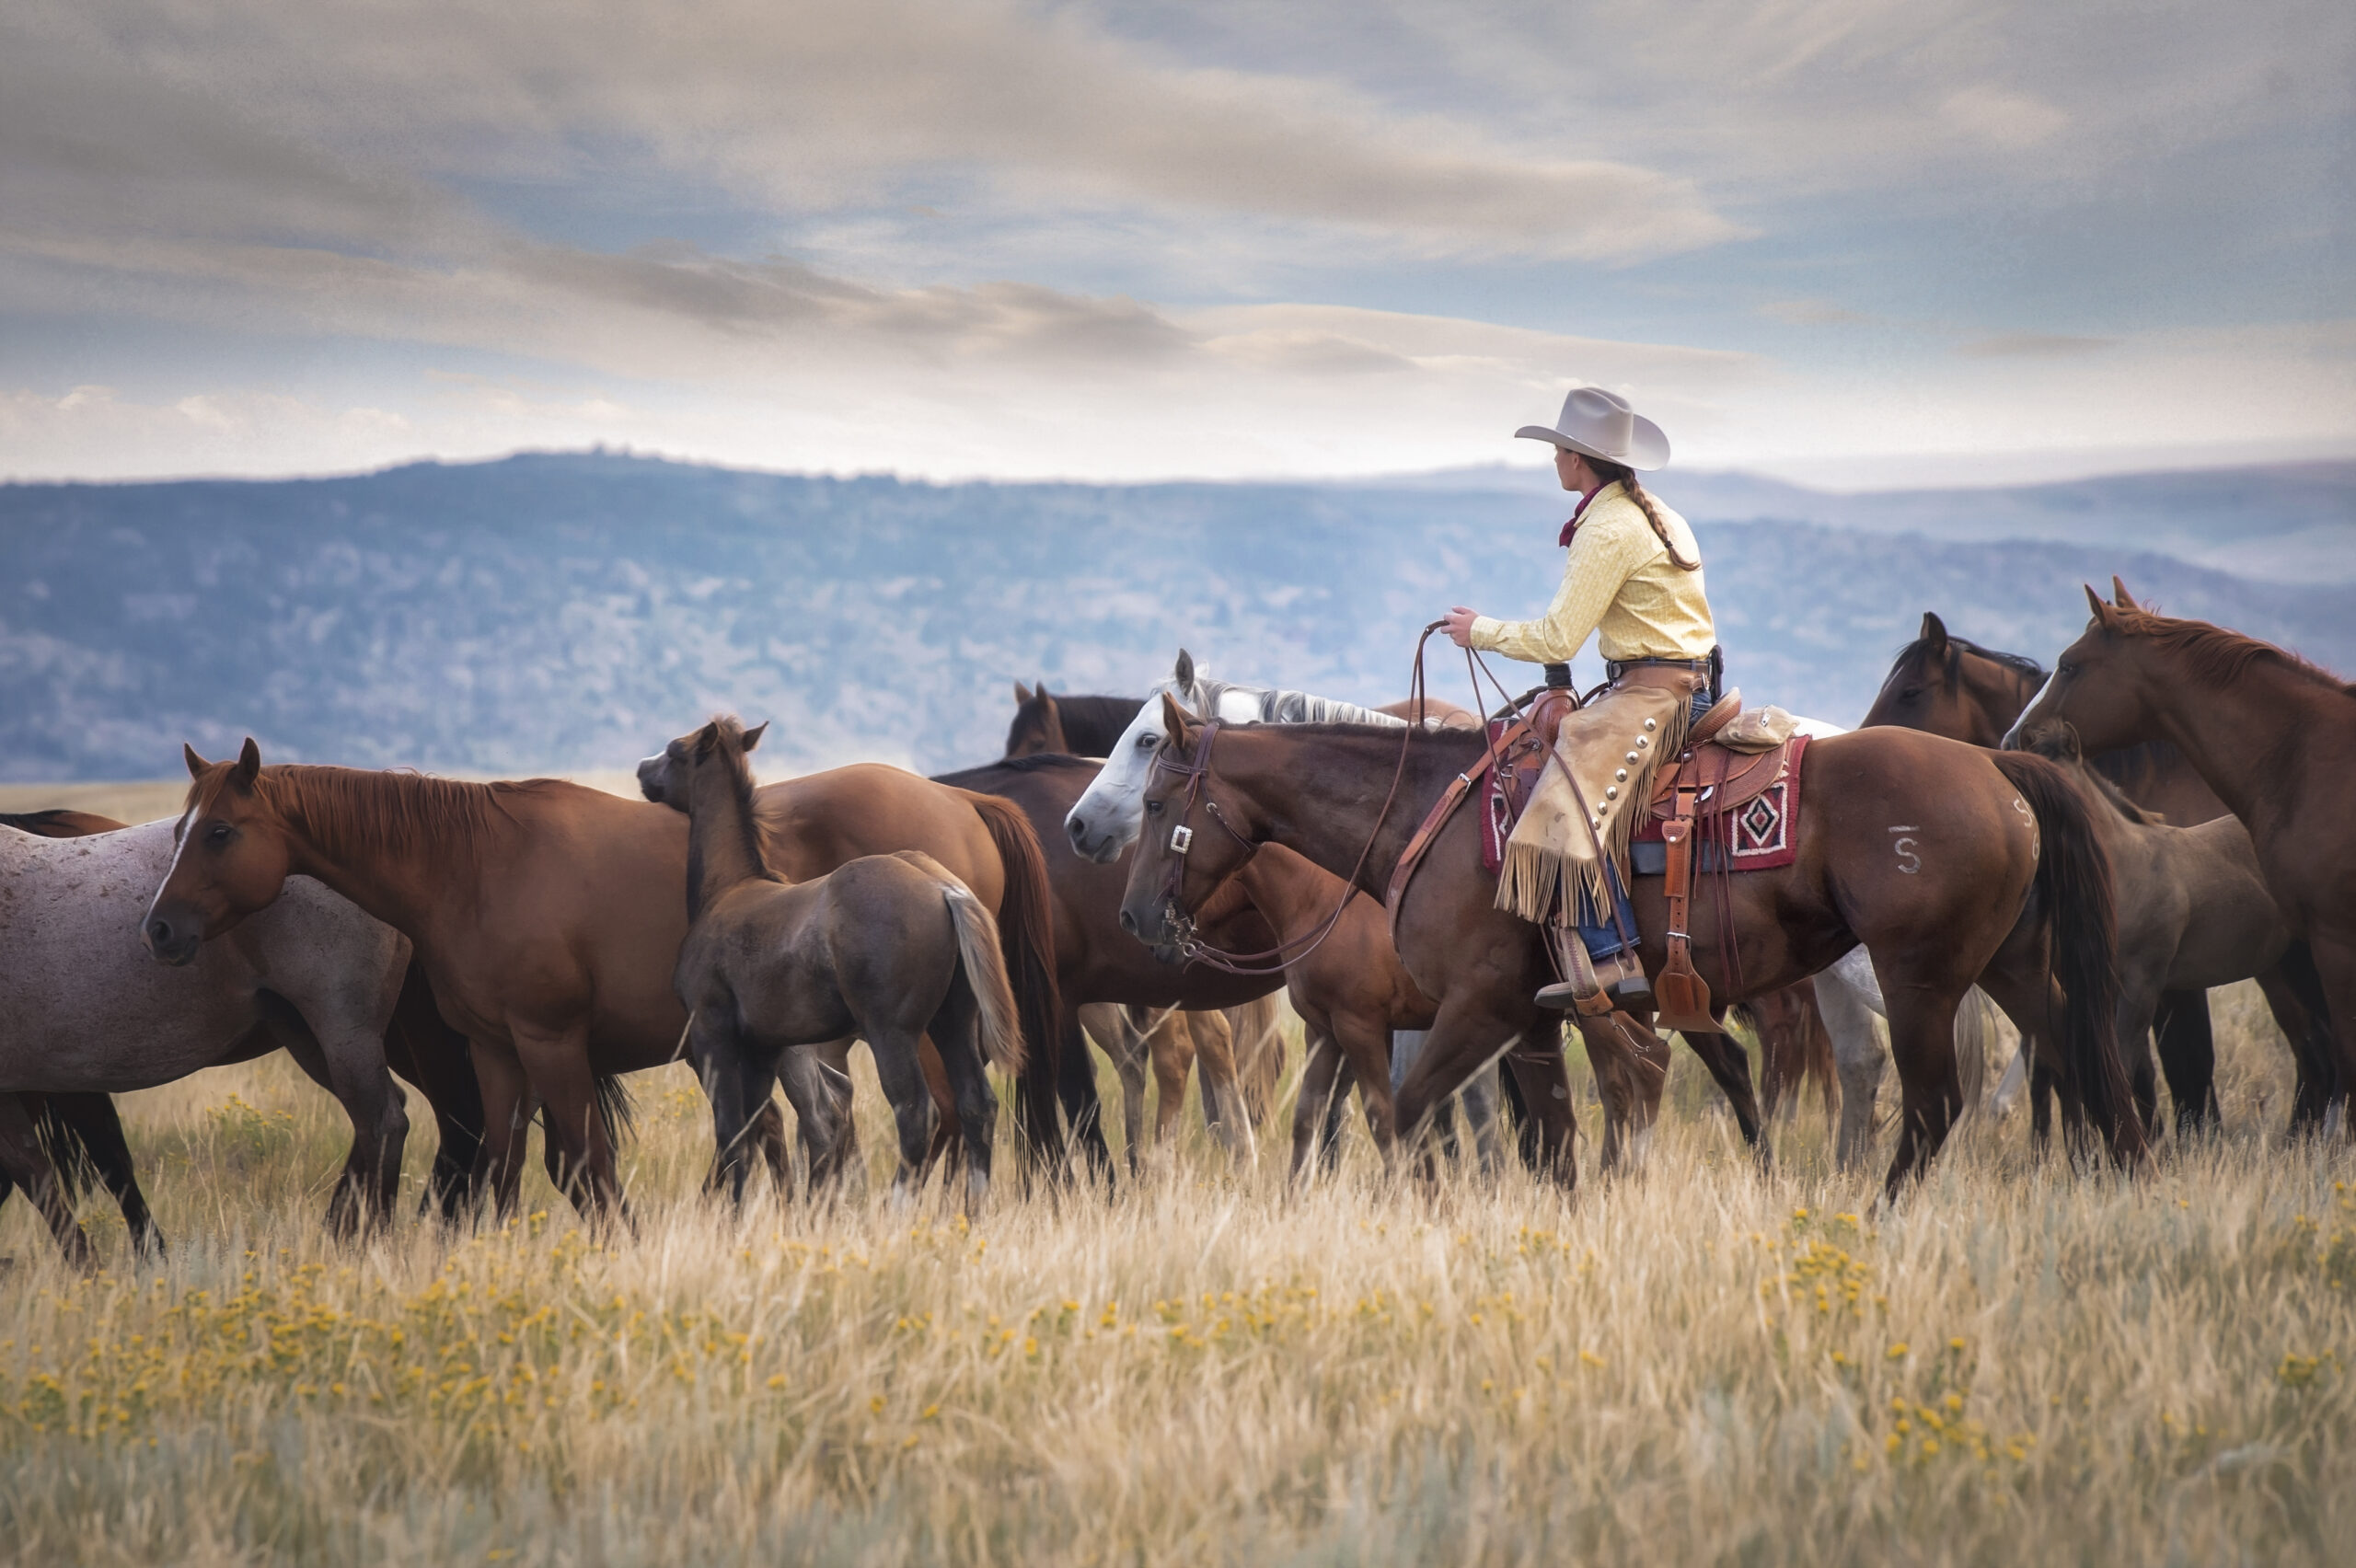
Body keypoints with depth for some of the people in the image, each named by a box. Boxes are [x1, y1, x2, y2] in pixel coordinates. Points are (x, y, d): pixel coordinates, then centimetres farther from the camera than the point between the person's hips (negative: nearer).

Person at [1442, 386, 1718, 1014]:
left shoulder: (1608, 529, -15)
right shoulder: (1655, 514, 16)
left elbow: (1558, 639, -15)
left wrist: (1480, 630, -1)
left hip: (1651, 692, -11)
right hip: (1687, 679, 11)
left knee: (1571, 796, -23)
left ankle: (1612, 962, -33)